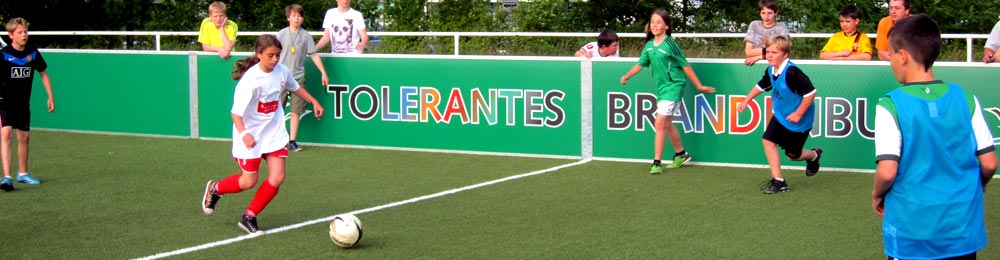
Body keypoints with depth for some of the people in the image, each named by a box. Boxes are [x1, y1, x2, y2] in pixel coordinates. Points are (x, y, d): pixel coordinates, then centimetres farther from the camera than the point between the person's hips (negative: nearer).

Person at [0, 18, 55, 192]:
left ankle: (23, 173, 32)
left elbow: (43, 74, 12)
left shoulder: (33, 53, -1)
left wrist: (50, 97, 9)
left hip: (23, 102, 5)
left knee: (24, 137, 13)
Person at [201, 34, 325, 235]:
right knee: (249, 181, 1)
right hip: (250, 136, -6)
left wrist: (314, 101, 20)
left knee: (277, 177, -7)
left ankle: (249, 218, 8)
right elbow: (236, 112, -27)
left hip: (274, 132, 6)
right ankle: (215, 189, 32)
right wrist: (243, 133, -42)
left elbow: (294, 87, 20)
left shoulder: (282, 71, -4)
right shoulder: (251, 79, -24)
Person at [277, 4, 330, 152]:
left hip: (298, 77, 1)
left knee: (296, 111, 0)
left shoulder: (306, 36, 3)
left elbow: (314, 55, 7)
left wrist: (324, 73, 3)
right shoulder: (281, 34, 0)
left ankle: (292, 141, 5)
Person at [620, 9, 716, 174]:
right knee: (667, 124, 18)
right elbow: (640, 64, 8)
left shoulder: (670, 44, -15)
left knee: (660, 124, -14)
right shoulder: (649, 45, 4)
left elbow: (685, 66, -10)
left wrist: (699, 86, -5)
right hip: (661, 87, 7)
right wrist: (627, 76, -10)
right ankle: (681, 154, 38)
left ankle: (657, 163, -9)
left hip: (673, 86, -7)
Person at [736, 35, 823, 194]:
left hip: (799, 120, -7)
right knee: (768, 140, -9)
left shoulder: (792, 72, -30)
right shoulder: (770, 71, -5)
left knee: (792, 154, 5)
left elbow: (810, 93, -28)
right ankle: (778, 181, -1)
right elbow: (761, 86, 17)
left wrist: (798, 114, -23)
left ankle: (814, 155, 41)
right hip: (780, 115, 7)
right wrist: (746, 100, 17)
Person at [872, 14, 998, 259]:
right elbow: (989, 164, -1)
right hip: (964, 230, 3)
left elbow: (887, 171, -18)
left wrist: (877, 195, 3)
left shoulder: (891, 106, -13)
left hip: (911, 232, -3)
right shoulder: (966, 99, -3)